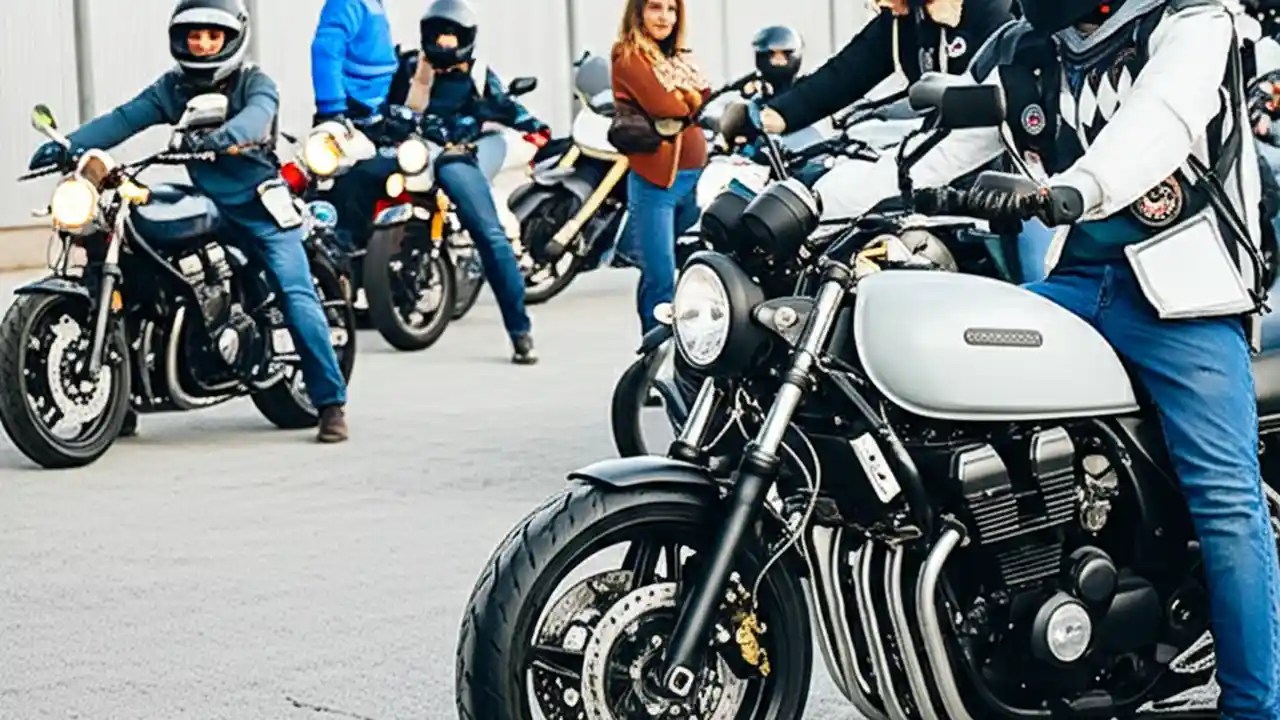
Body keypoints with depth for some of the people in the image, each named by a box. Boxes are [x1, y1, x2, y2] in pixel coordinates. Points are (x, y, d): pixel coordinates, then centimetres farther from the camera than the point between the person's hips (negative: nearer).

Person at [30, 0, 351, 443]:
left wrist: (217, 138, -49)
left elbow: (255, 117, -27)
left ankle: (331, 402, -12)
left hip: (262, 206, -4)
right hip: (209, 209, 4)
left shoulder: (255, 83, -5)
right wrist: (69, 145, -22)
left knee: (298, 298, -17)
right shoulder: (172, 88, 7)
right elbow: (123, 119, -6)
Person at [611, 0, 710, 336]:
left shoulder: (679, 59, 20)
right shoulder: (629, 58, -5)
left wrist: (679, 99, -7)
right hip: (655, 179, -8)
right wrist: (692, 102, 3)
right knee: (660, 279, -9)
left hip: (694, 176, 8)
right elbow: (663, 107, -15)